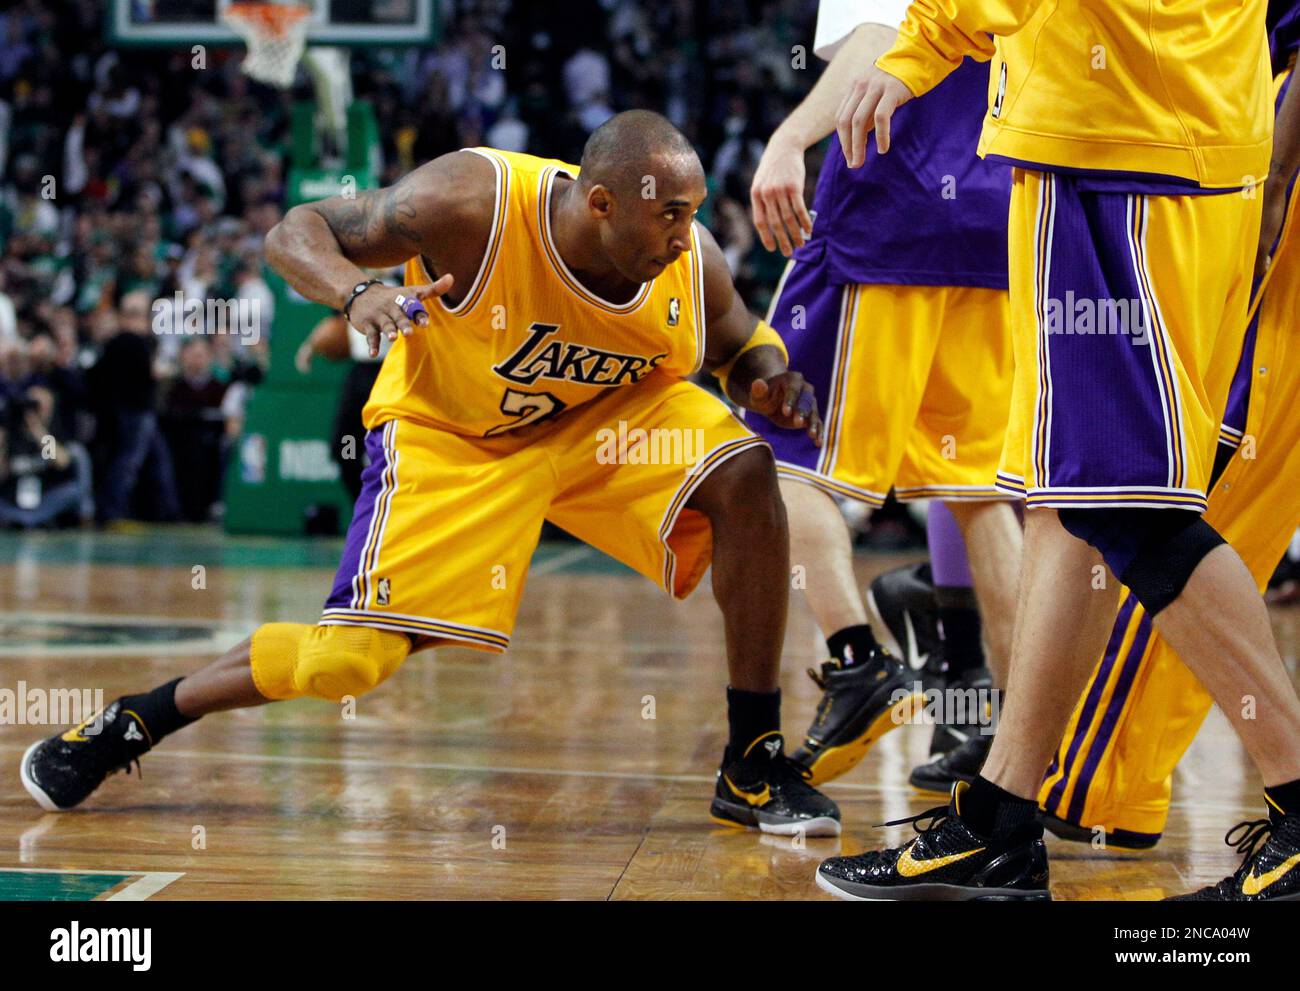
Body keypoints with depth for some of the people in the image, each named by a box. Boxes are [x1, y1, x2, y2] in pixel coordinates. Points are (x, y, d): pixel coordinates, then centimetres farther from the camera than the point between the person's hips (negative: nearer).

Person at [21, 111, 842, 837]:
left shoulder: (692, 262, -20)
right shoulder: (472, 202, -31)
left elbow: (740, 343, 3)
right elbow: (298, 231, -21)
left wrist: (771, 378, -22)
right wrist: (357, 293, -43)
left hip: (605, 414, 3)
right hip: (449, 431, -3)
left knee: (746, 476, -21)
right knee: (354, 656, -11)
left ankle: (754, 769, -11)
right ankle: (127, 724, 14)